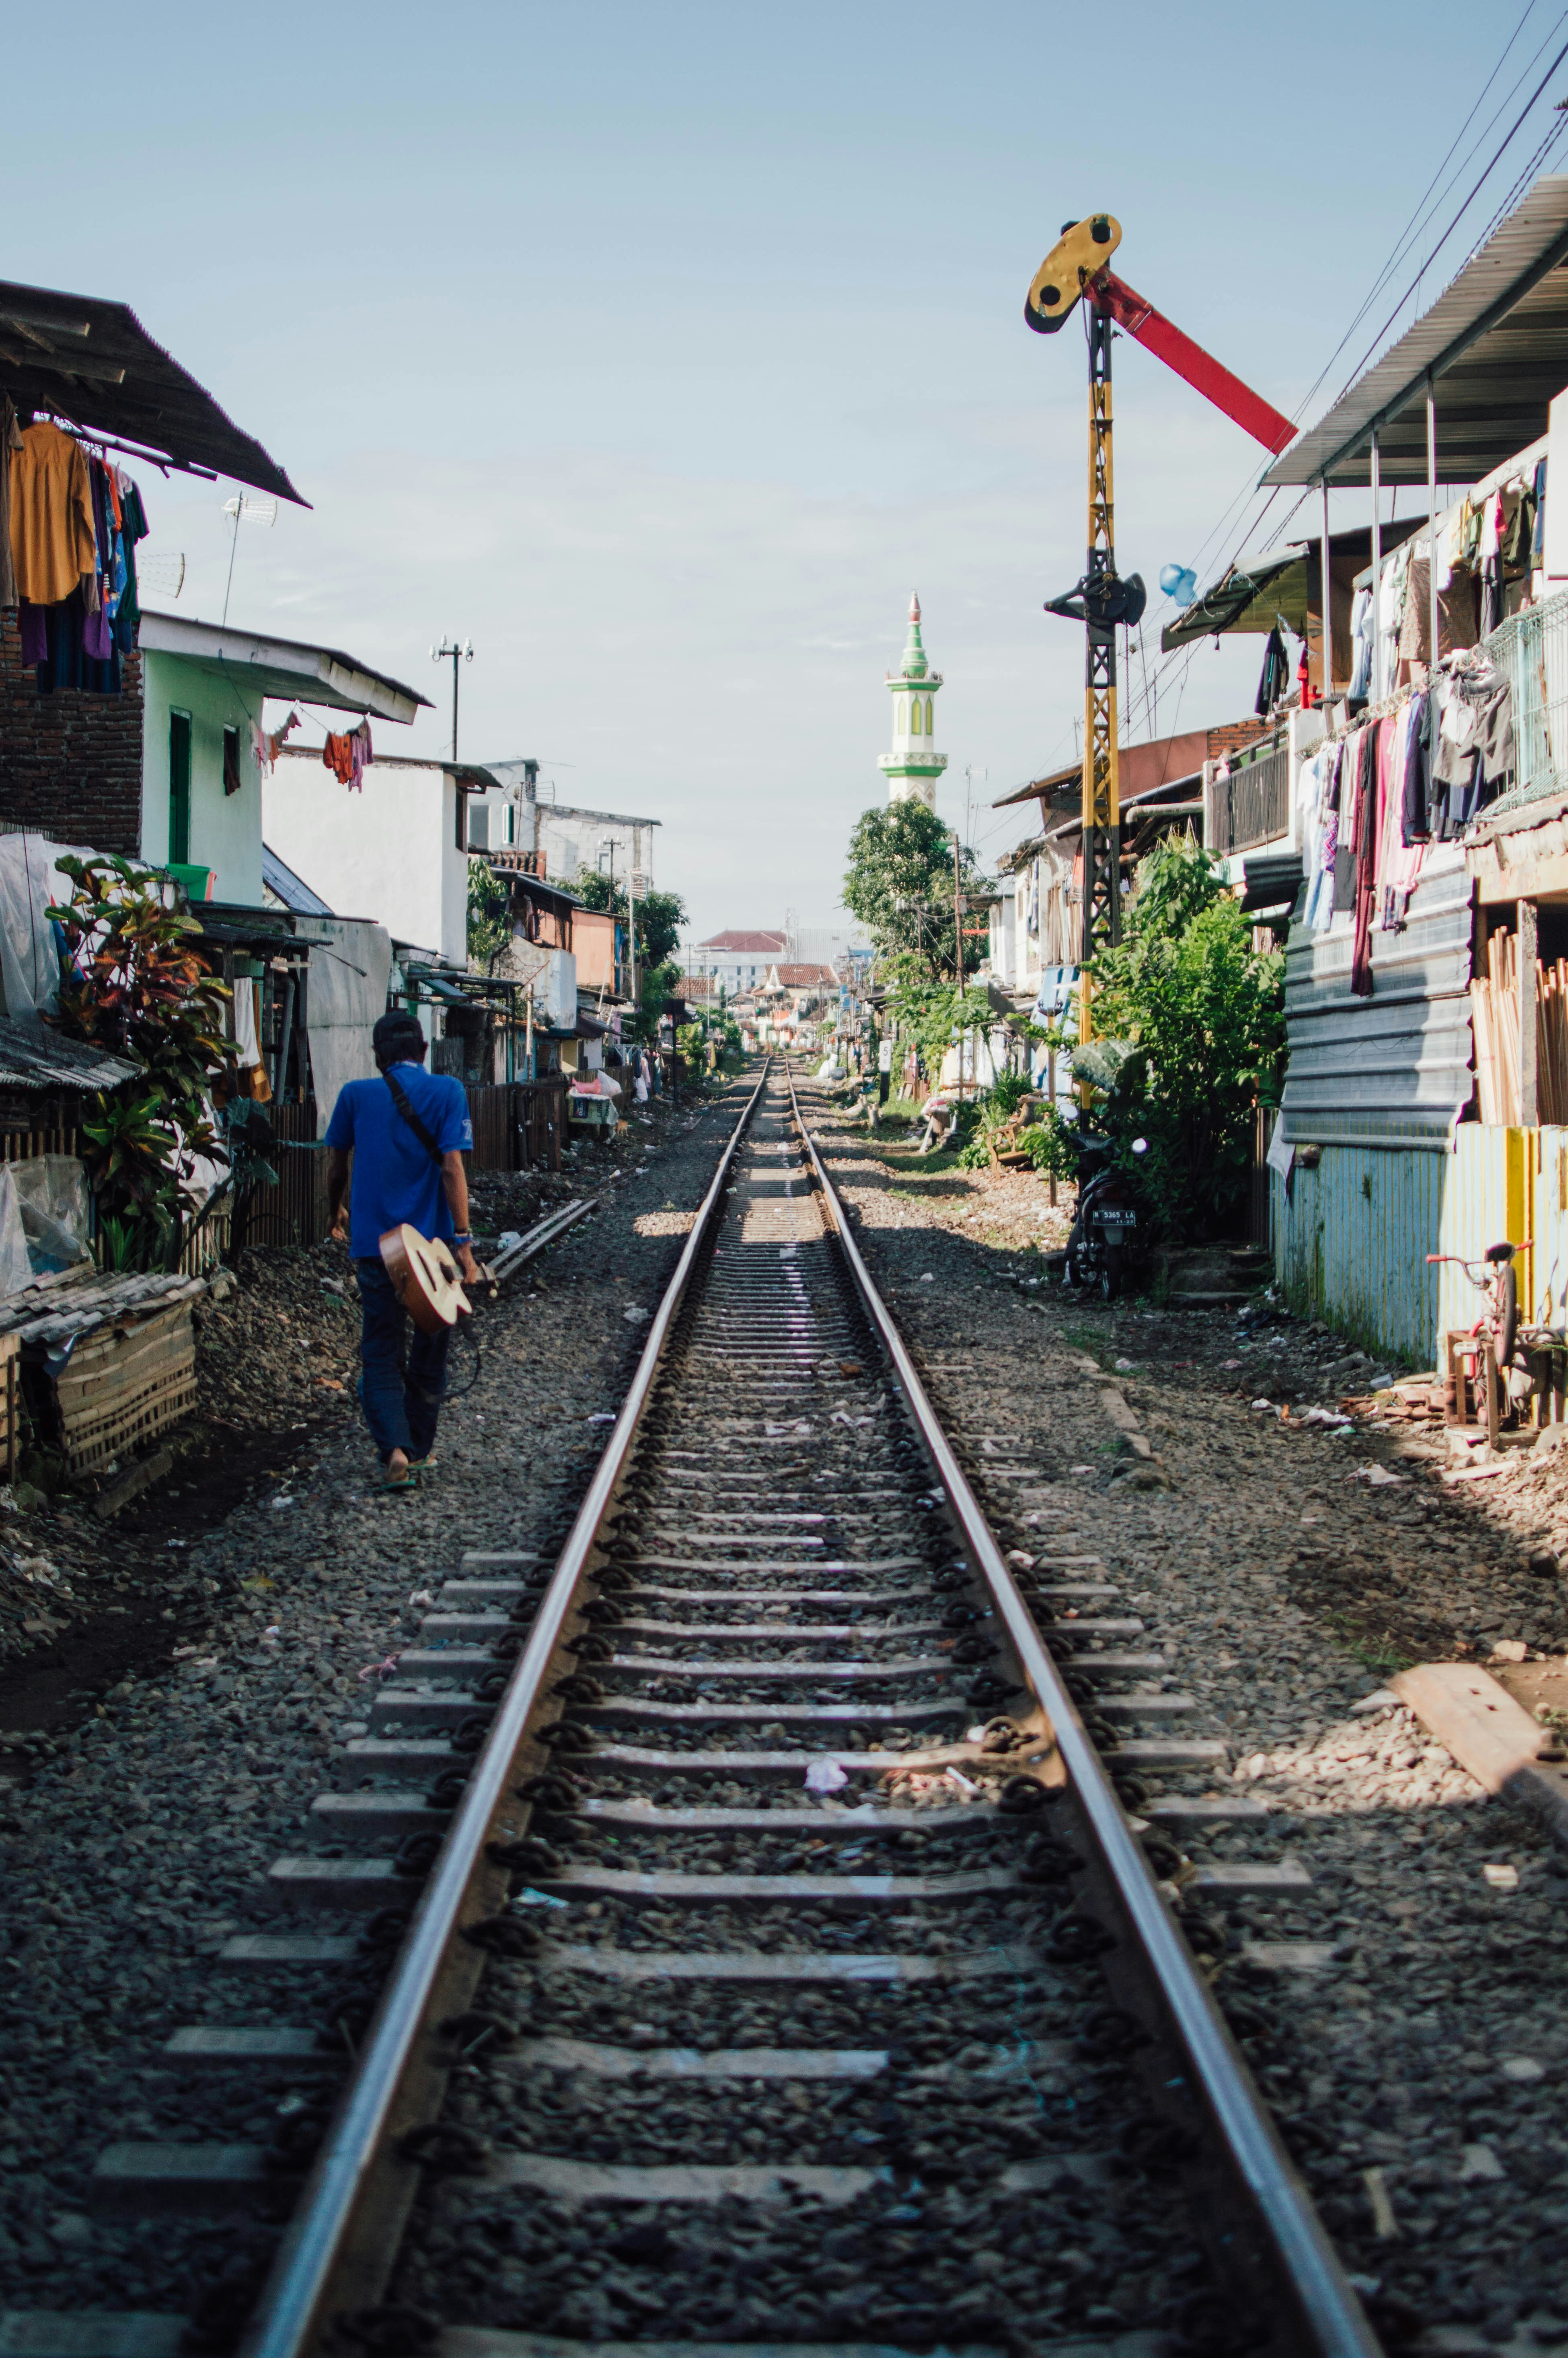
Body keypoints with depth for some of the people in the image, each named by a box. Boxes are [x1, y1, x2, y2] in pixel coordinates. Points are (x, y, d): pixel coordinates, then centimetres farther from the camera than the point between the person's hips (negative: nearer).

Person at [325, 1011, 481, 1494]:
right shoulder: (446, 1092, -4)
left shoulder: (356, 1094, 2)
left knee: (381, 1353, 3)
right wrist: (463, 1240, -11)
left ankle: (396, 1449, -17)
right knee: (429, 1352, 15)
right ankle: (419, 1450, 24)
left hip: (375, 1242, 1)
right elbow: (451, 1167, -12)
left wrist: (337, 1214, 32)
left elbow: (336, 1163, 13)